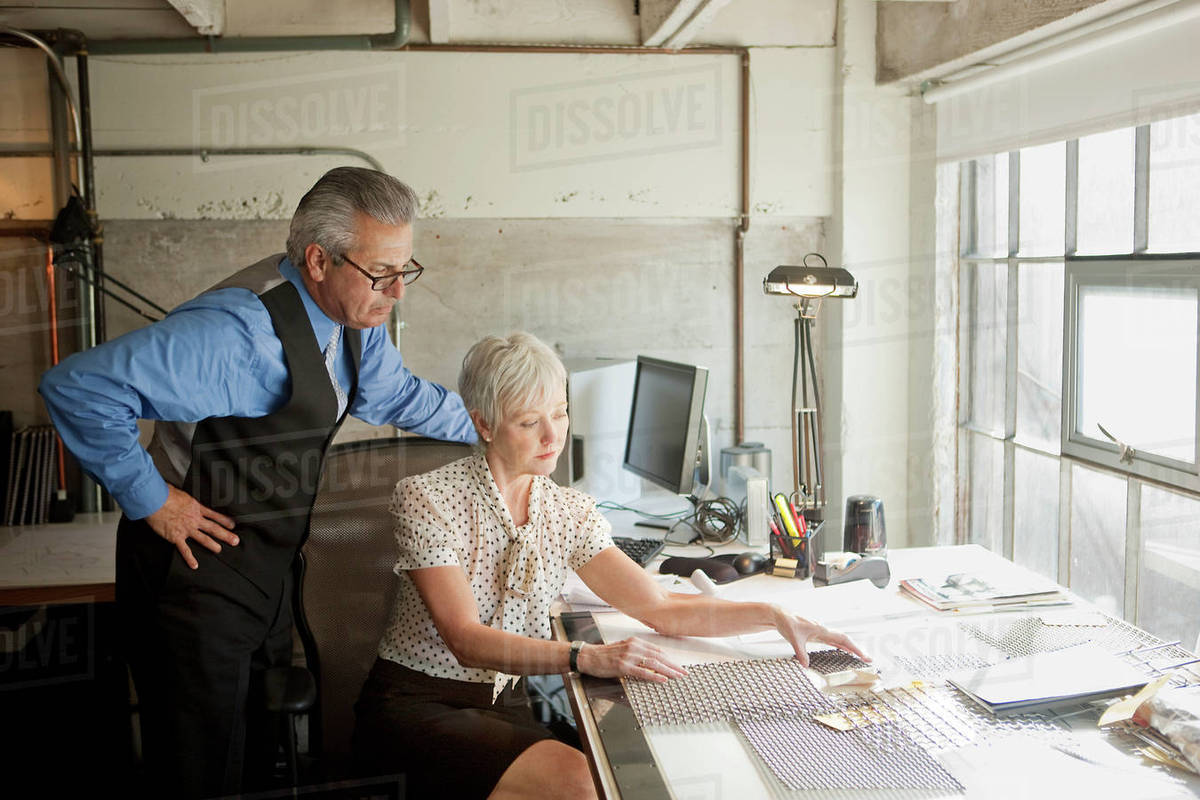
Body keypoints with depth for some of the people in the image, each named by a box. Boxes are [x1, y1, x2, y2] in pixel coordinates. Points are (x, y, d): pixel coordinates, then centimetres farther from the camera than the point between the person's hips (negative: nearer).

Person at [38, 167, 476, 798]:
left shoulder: (350, 317, -1)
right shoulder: (240, 331, -30)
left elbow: (396, 393, 18)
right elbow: (77, 387, -30)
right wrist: (149, 499, -23)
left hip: (268, 568, 8)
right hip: (198, 571, -8)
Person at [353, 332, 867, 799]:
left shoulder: (569, 512, 4)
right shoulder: (425, 499, -12)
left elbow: (659, 608, -1)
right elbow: (467, 639, -22)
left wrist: (773, 616, -14)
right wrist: (585, 658, -36)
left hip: (505, 705, 5)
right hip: (413, 707, -5)